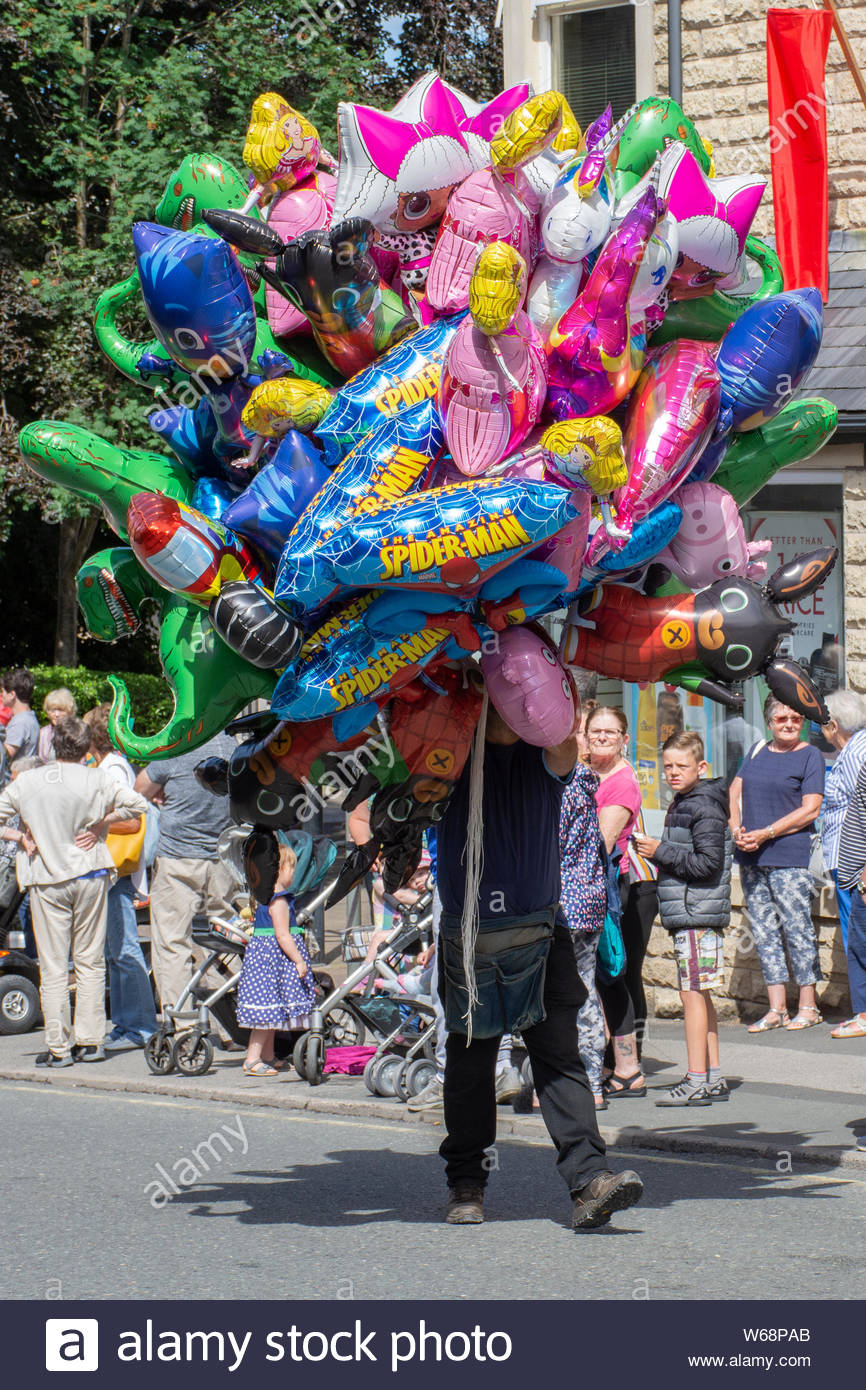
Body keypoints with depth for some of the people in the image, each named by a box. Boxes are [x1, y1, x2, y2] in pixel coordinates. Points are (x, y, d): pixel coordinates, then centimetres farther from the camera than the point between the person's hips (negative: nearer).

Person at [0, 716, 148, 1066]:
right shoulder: (95, 780, -5)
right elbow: (137, 804, -7)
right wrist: (102, 824, -1)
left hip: (45, 881, 0)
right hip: (89, 875, 0)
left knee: (52, 967, 3)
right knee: (90, 961, 9)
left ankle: (58, 1047, 1)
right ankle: (89, 1042, 8)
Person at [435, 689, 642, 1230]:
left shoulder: (541, 756, 5)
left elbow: (565, 751, -16)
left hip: (541, 930, 1)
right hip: (469, 935, -1)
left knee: (560, 1053, -8)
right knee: (470, 1060, 6)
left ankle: (589, 1181, -16)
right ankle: (466, 1183, 19)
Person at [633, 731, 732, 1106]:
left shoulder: (705, 808, -13)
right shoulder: (680, 804, 17)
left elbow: (709, 863, -20)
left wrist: (660, 852, -16)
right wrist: (656, 851, 10)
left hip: (698, 913, -10)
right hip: (688, 913, 10)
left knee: (692, 993, -8)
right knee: (699, 995, 12)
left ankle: (696, 1081, -6)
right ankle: (713, 1077, 18)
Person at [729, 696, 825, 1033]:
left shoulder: (810, 756, -2)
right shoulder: (757, 752, 16)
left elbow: (810, 810, -9)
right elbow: (734, 793, 16)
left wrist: (765, 834, -13)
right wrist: (736, 831, -3)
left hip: (789, 857, -6)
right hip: (750, 858, 6)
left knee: (796, 929, -5)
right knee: (763, 931, 6)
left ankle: (808, 1006, 3)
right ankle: (776, 1008, 10)